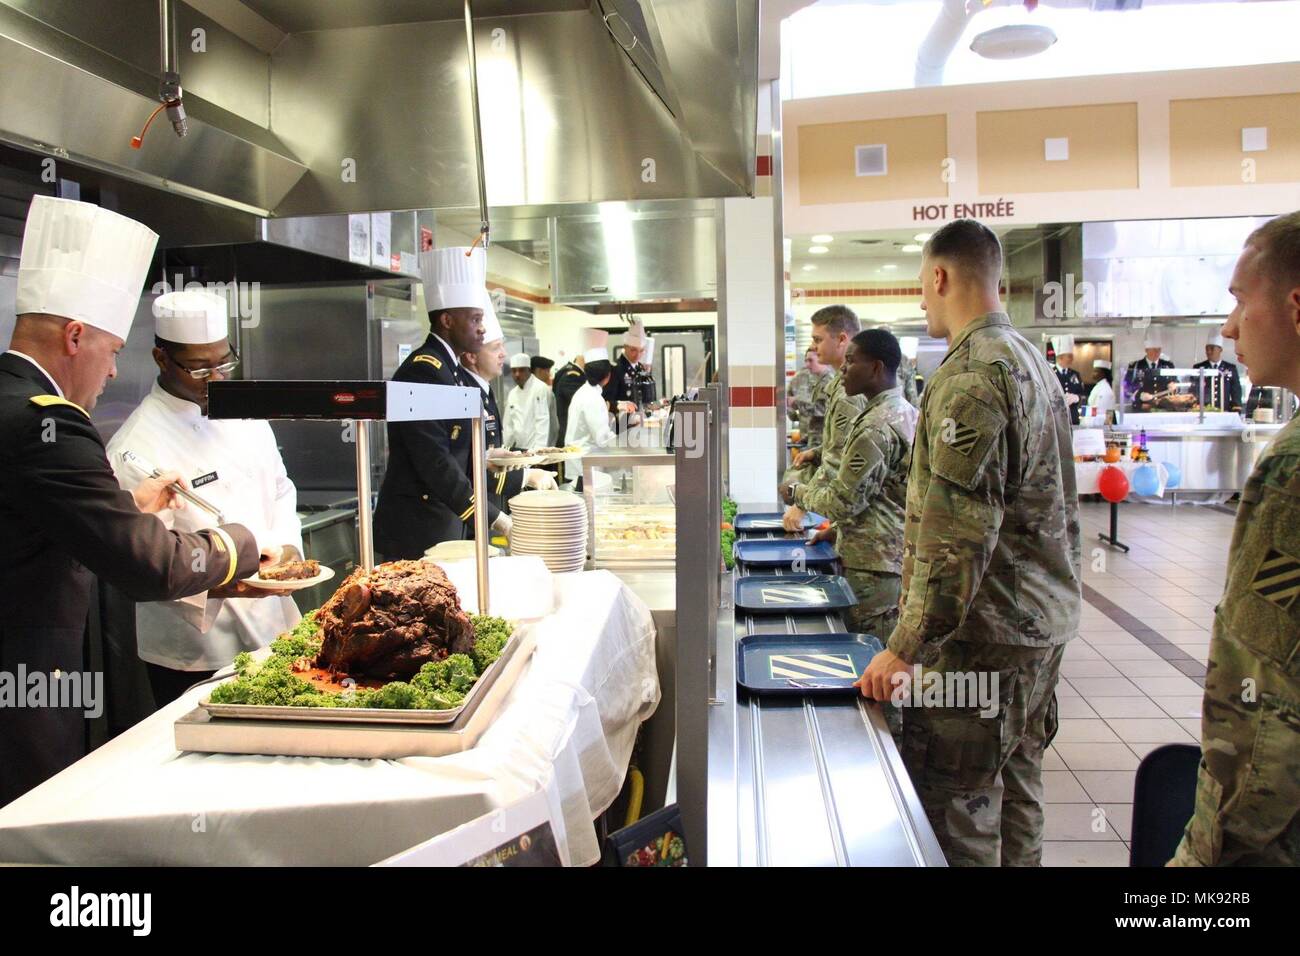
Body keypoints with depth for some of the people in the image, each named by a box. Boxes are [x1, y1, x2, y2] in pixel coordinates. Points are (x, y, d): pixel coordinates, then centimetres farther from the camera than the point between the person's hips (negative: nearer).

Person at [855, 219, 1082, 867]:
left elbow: (958, 530, -25)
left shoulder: (970, 375, -18)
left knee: (953, 805, -1)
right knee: (1014, 784, 20)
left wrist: (905, 647, -20)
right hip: (1045, 618, 10)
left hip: (987, 628, -10)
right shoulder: (1033, 361, 14)